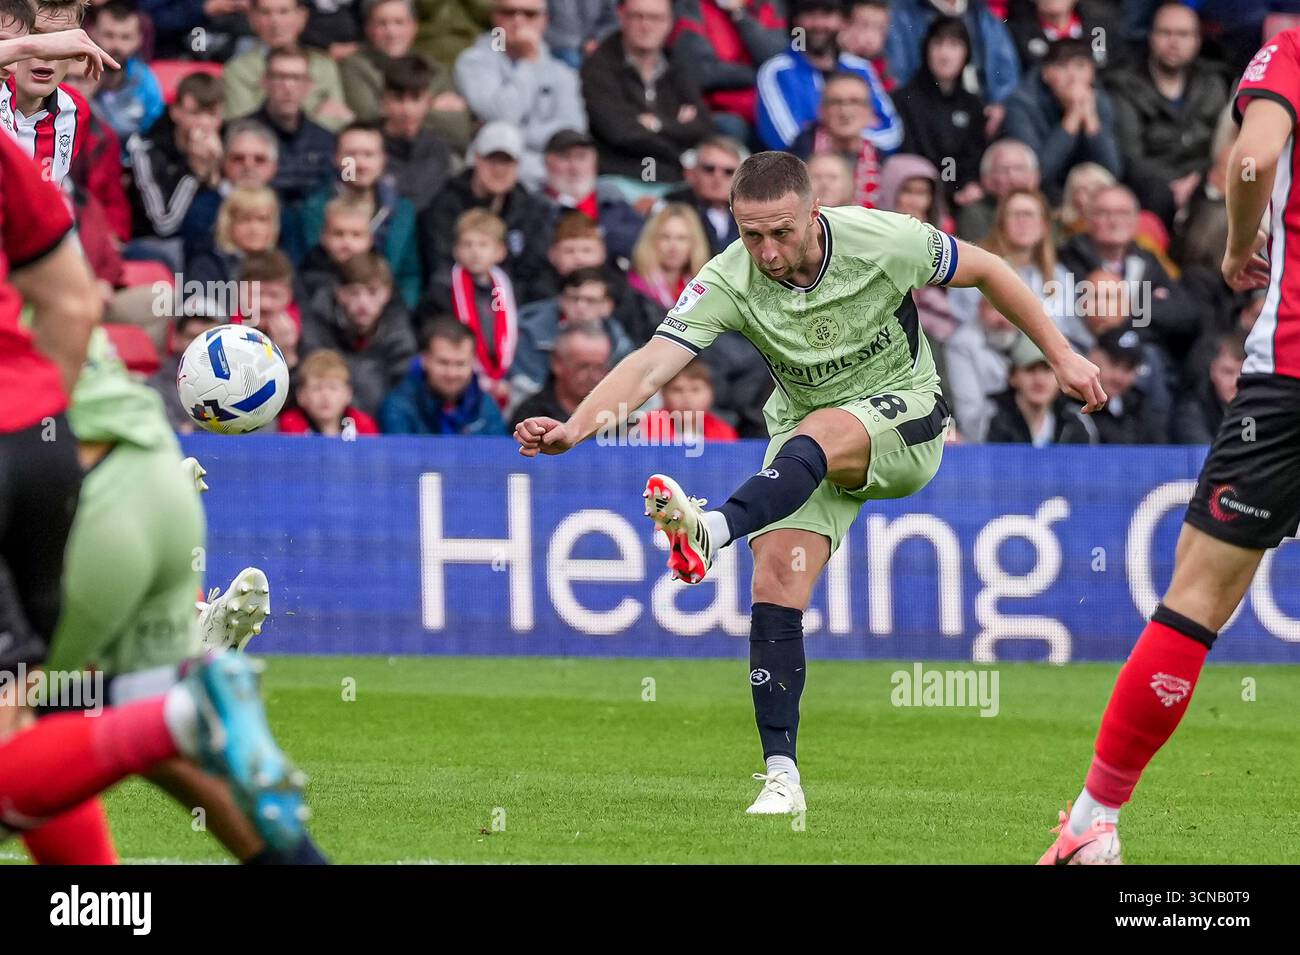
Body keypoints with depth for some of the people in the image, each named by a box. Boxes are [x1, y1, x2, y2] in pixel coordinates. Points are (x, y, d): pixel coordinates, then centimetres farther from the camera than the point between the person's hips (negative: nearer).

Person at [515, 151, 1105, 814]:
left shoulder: (884, 240, -22)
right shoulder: (728, 282, -20)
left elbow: (985, 270, -5)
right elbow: (651, 363, -30)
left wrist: (1062, 356, 0)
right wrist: (572, 428, -47)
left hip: (904, 416, -3)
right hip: (803, 429, 3)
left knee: (816, 435, -37)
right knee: (775, 586, -16)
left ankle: (712, 530, -62)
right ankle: (782, 777, -12)